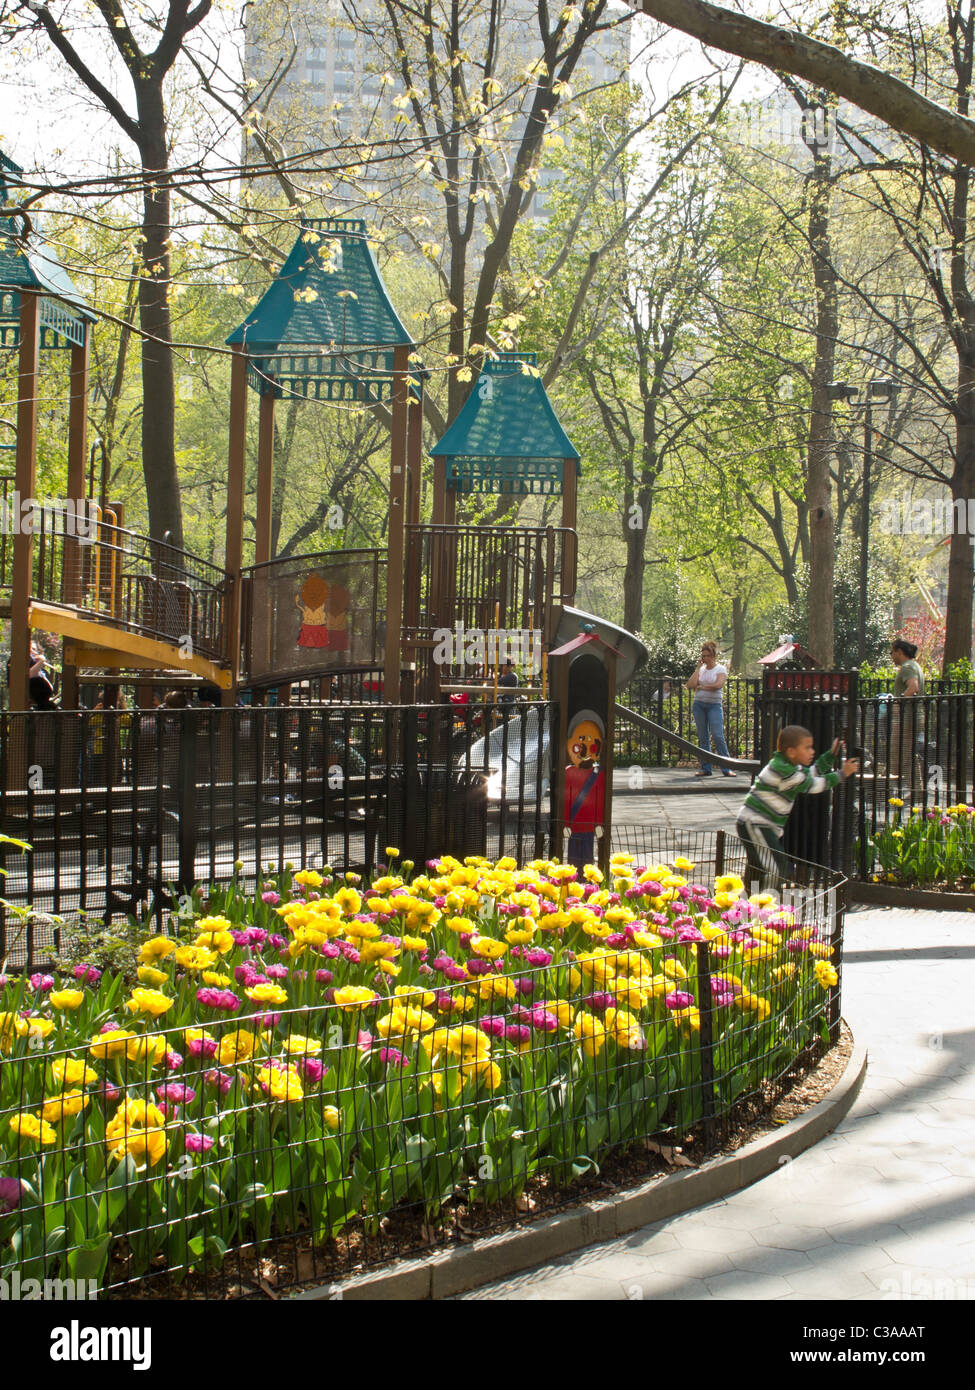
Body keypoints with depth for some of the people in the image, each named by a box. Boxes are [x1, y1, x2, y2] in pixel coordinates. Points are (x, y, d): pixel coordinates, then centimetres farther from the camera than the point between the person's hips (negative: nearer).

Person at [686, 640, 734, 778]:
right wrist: (698, 668, 3)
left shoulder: (721, 669, 2)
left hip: (714, 705, -4)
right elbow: (690, 685, 1)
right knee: (703, 738, 4)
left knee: (717, 736, -13)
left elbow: (717, 685, -15)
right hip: (699, 704, 4)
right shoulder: (701, 669, 14)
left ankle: (726, 768, -10)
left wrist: (701, 687, -4)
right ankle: (706, 768, 9)